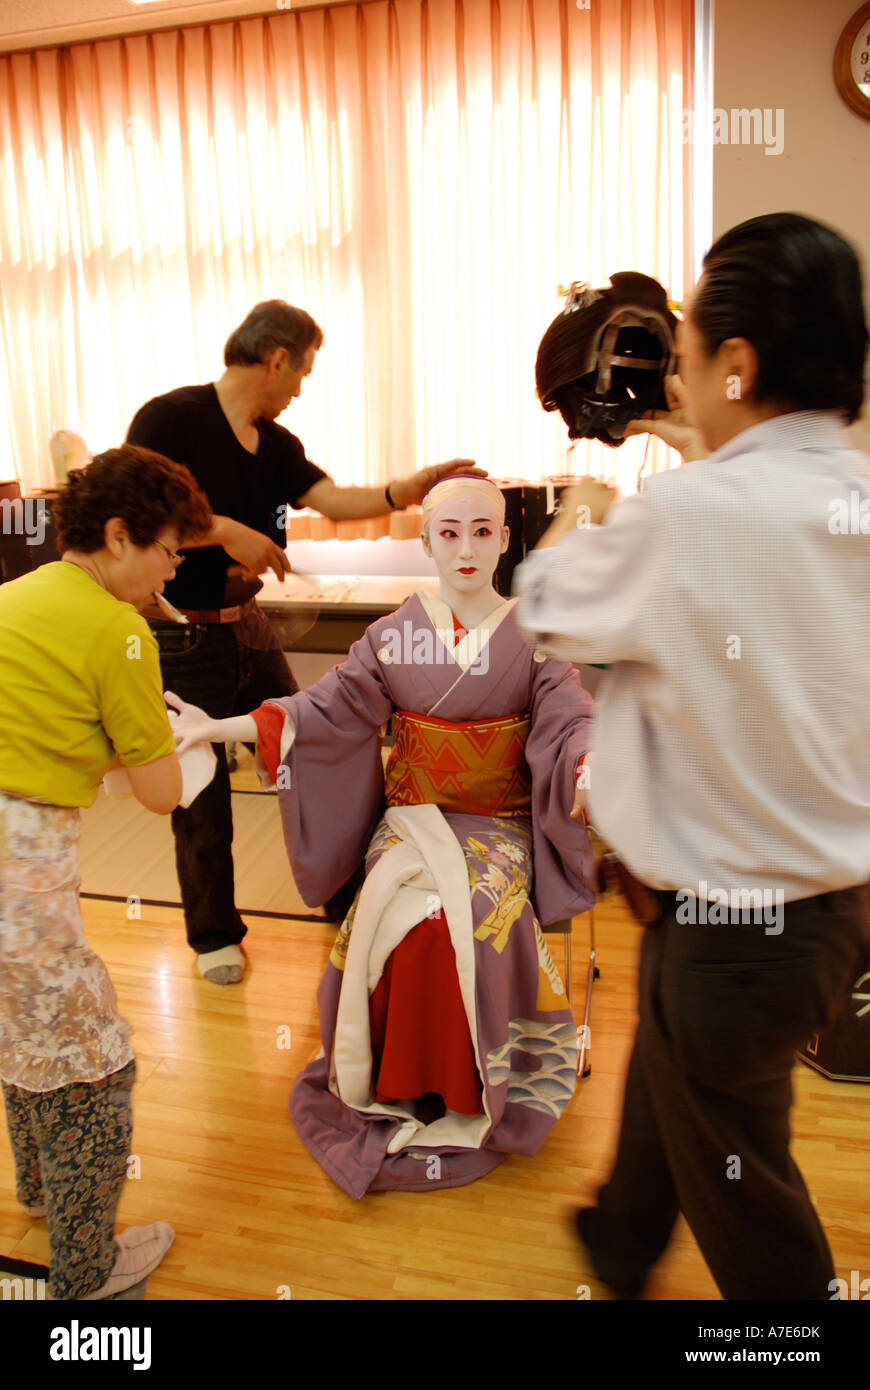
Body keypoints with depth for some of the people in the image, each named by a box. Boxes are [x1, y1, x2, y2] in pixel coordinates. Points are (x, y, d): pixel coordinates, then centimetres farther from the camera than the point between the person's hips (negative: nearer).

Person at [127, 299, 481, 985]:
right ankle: (215, 935, 25)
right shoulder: (169, 418, -13)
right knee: (201, 798, 5)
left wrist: (403, 491, -18)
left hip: (248, 626, 7)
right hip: (181, 638, -7)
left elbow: (332, 498, -3)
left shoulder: (275, 443, 9)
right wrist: (225, 530, -21)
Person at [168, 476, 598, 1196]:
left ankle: (467, 1093, -5)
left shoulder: (534, 638, 0)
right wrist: (219, 727, -3)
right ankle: (399, 1086, -4)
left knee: (467, 920, -29)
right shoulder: (394, 636, 4)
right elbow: (325, 710, 4)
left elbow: (573, 723, -8)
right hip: (411, 818, 1)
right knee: (400, 919, -27)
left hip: (501, 827, -1)